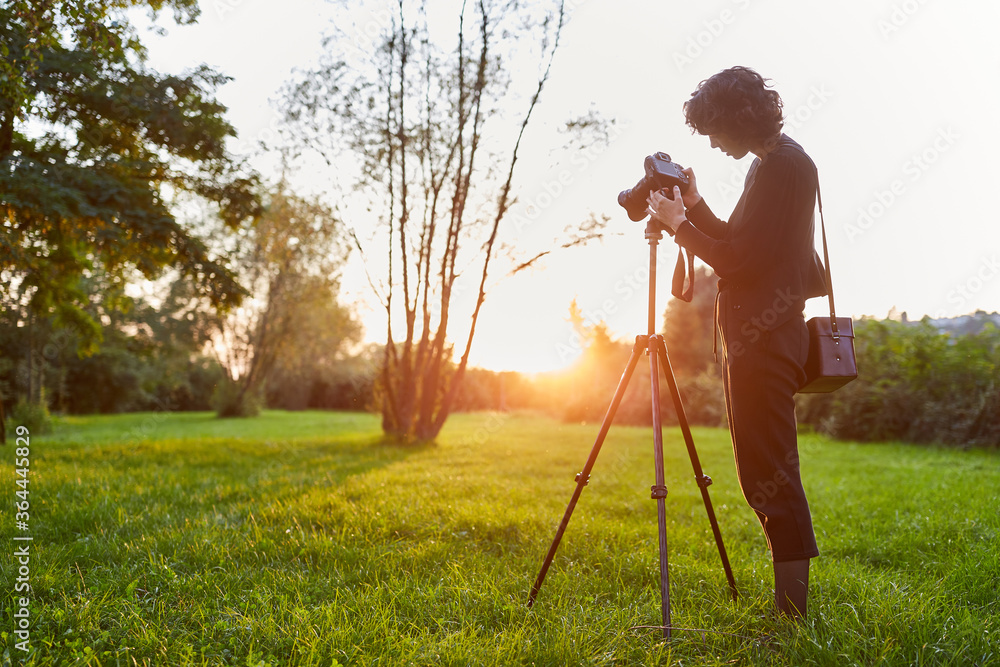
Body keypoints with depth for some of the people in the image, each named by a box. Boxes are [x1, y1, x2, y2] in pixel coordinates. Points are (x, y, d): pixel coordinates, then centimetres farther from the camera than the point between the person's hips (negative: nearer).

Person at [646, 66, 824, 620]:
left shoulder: (781, 166, -13)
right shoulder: (775, 163, 19)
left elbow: (738, 261, -17)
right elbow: (738, 246, 22)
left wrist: (678, 224, -6)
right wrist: (695, 206, 13)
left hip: (763, 339, -11)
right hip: (756, 338, 11)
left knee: (768, 474, -7)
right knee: (766, 471, 14)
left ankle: (792, 611, 1)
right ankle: (791, 602, 23)